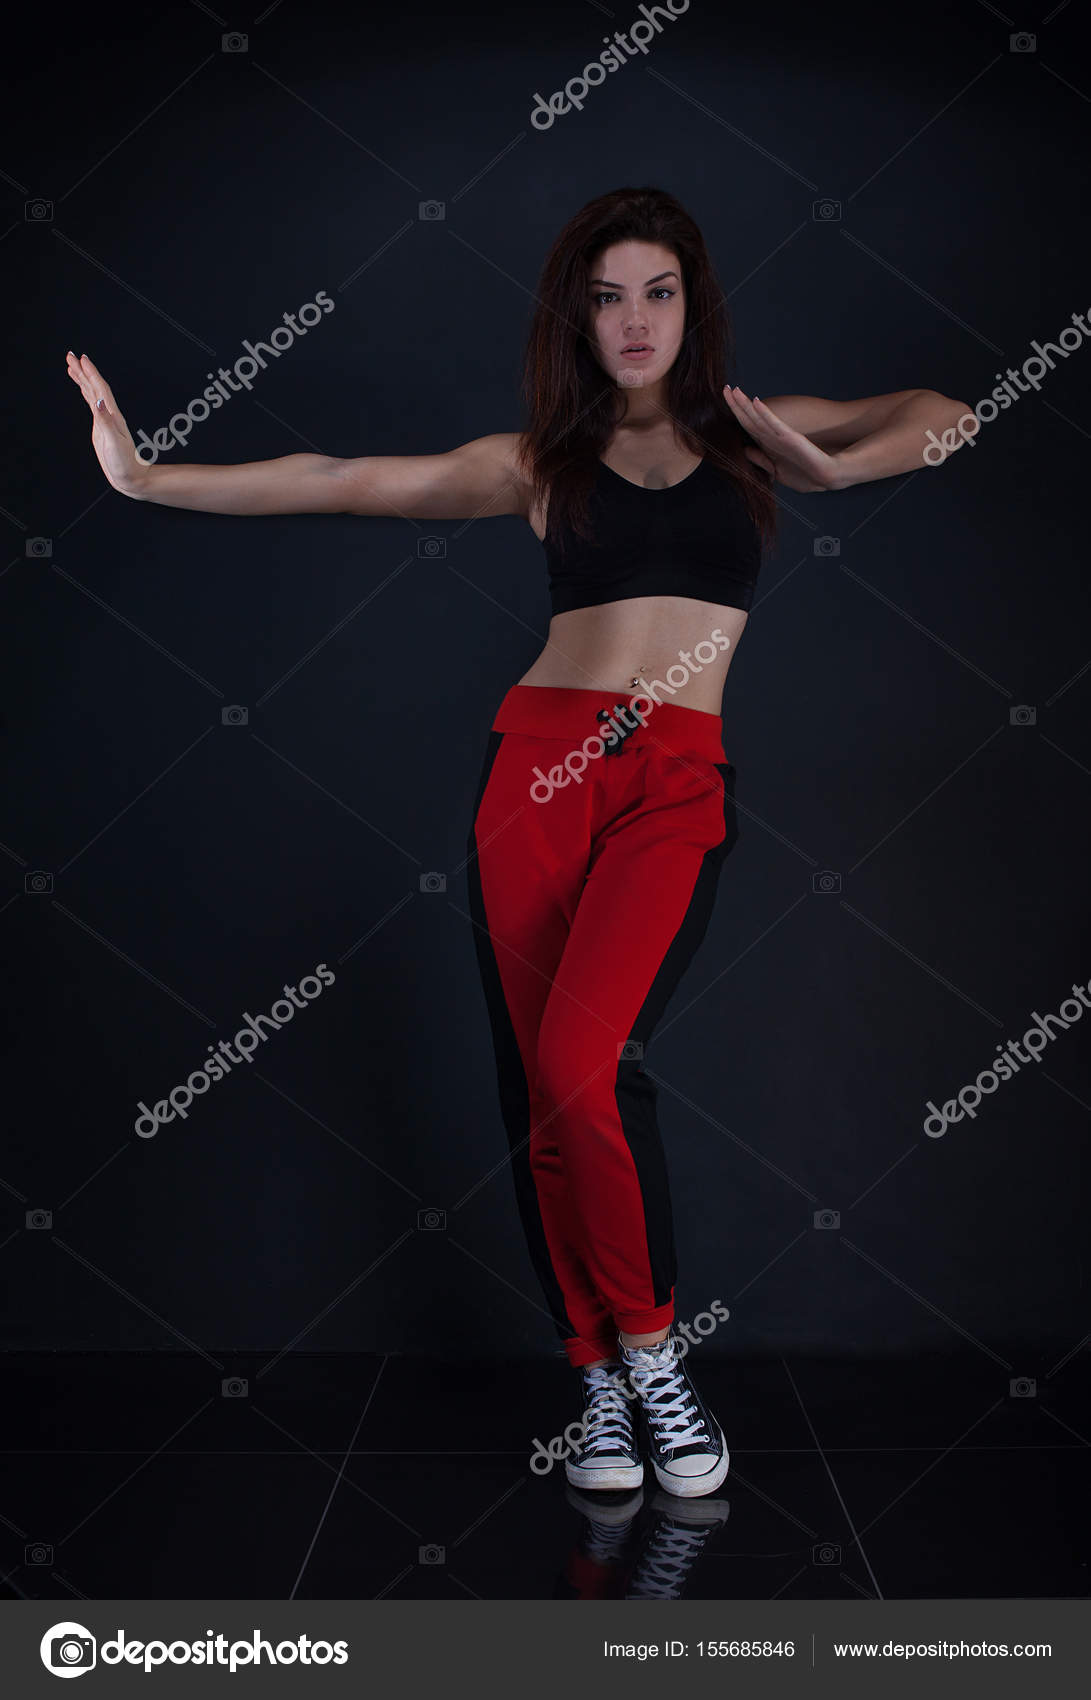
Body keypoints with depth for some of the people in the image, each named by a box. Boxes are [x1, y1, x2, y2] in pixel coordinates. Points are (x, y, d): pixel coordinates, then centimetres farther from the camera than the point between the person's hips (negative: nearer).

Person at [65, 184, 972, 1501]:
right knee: (538, 1087, 0)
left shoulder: (751, 434, 15)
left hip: (676, 781, -1)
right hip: (538, 764, 2)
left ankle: (649, 1346, 4)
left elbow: (942, 416, 10)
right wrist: (145, 477, 5)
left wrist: (830, 467, -8)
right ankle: (601, 1374, 18)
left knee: (582, 1067, -20)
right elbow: (341, 482, 9)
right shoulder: (538, 460, 13)